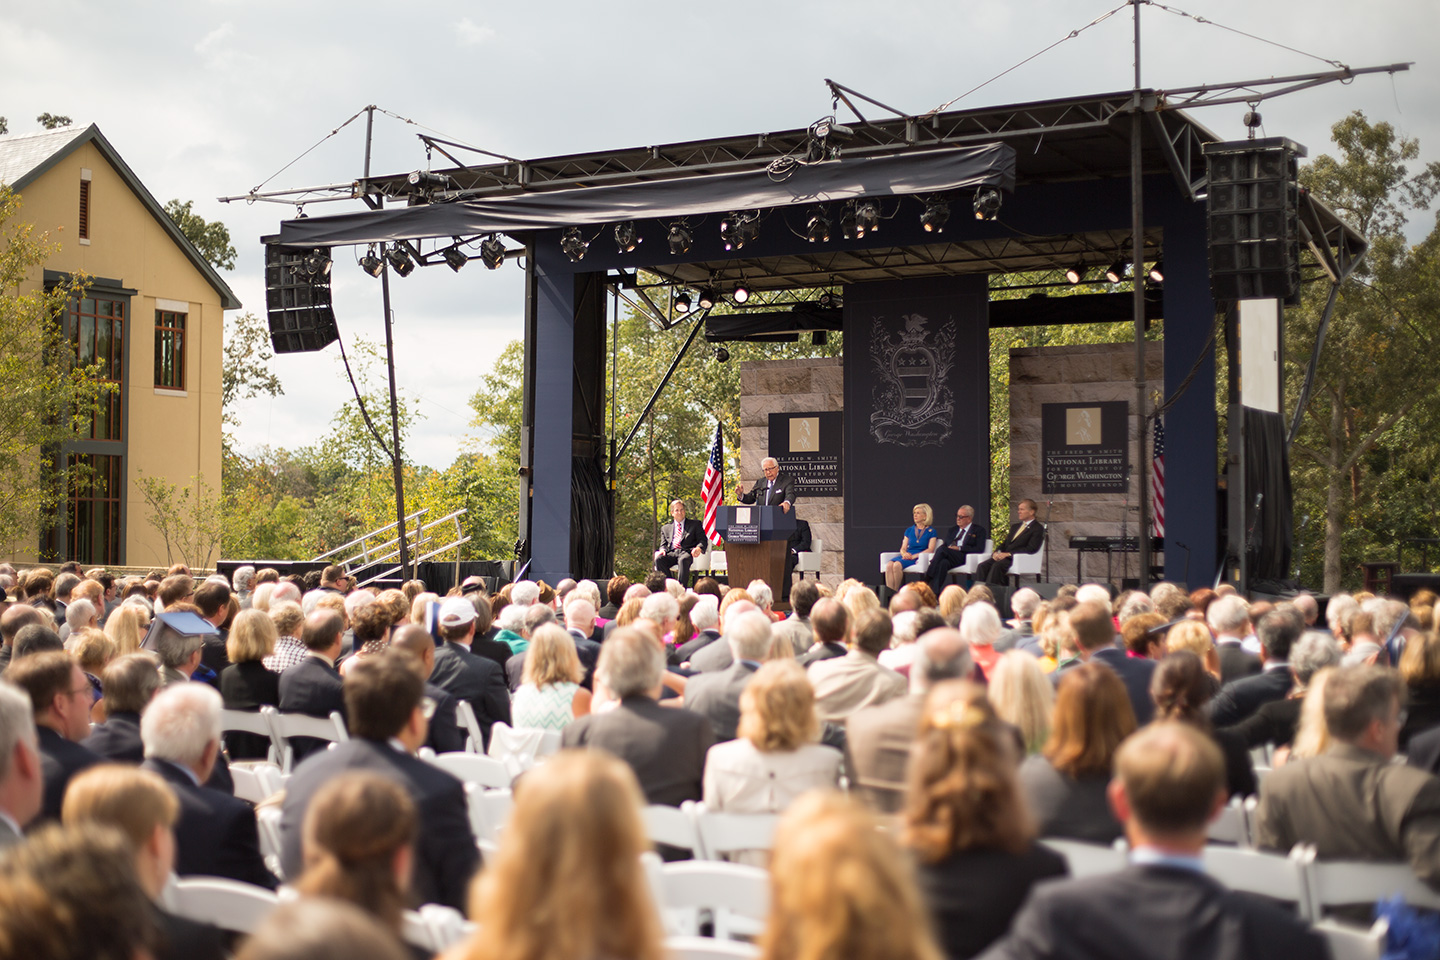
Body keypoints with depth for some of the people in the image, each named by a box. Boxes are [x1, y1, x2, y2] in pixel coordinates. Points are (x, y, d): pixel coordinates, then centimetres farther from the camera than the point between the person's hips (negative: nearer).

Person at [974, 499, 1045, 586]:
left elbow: (1031, 549, -10)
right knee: (982, 566, -21)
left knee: (997, 565, -36)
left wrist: (1008, 554, -16)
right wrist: (996, 552, 1)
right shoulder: (1015, 526, 29)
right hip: (1003, 556, 7)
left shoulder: (1038, 528, 3)